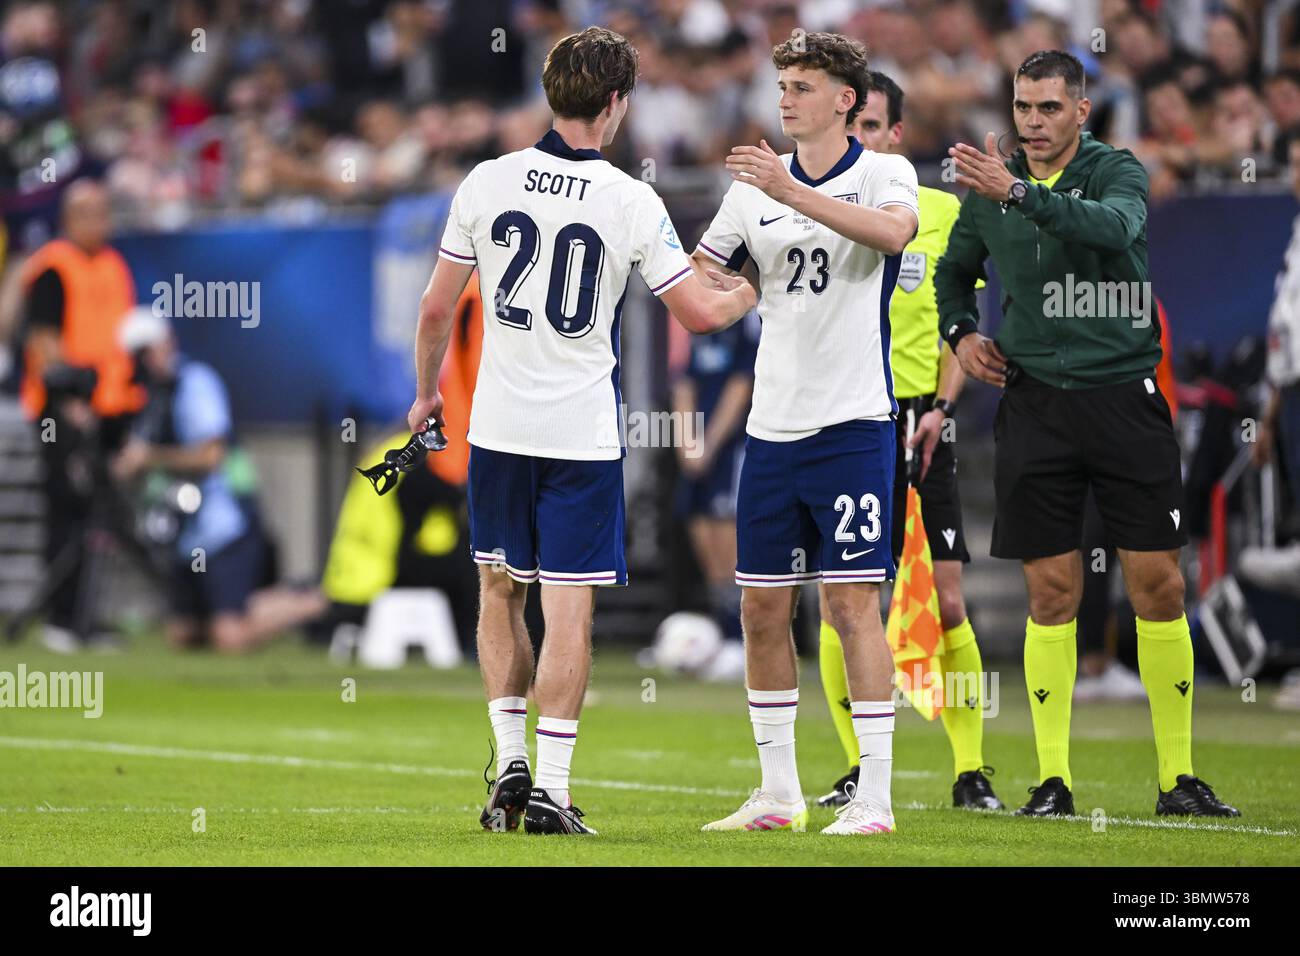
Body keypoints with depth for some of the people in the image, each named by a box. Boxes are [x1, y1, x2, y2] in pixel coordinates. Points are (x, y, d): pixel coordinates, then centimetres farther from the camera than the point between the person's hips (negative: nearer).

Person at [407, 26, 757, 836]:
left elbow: (437, 307, 3)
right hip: (583, 430, -3)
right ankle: (551, 792, -2)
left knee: (501, 592, 18)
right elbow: (700, 313, -5)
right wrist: (749, 292, 17)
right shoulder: (632, 202, -9)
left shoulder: (488, 182, -3)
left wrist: (427, 392, 19)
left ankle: (510, 762, 14)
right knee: (569, 608, 0)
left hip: (499, 427, 3)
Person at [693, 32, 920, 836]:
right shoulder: (756, 184, 11)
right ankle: (779, 793, 17)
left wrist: (792, 193, -34)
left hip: (854, 422, -6)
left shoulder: (884, 174, -4)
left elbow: (895, 230, -27)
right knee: (763, 609, 7)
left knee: (854, 603, -8)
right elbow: (696, 277, 16)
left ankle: (874, 799, -4)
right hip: (772, 427, 6)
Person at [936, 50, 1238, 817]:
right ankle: (1053, 778, 5)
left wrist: (1019, 192, -37)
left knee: (1158, 582, -2)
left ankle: (1179, 776, 5)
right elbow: (955, 270, 26)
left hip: (1123, 397, -2)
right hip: (1034, 402, 2)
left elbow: (1115, 225, -28)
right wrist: (961, 332, 7)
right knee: (1053, 591, 0)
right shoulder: (991, 187, 7)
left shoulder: (1118, 171, -3)